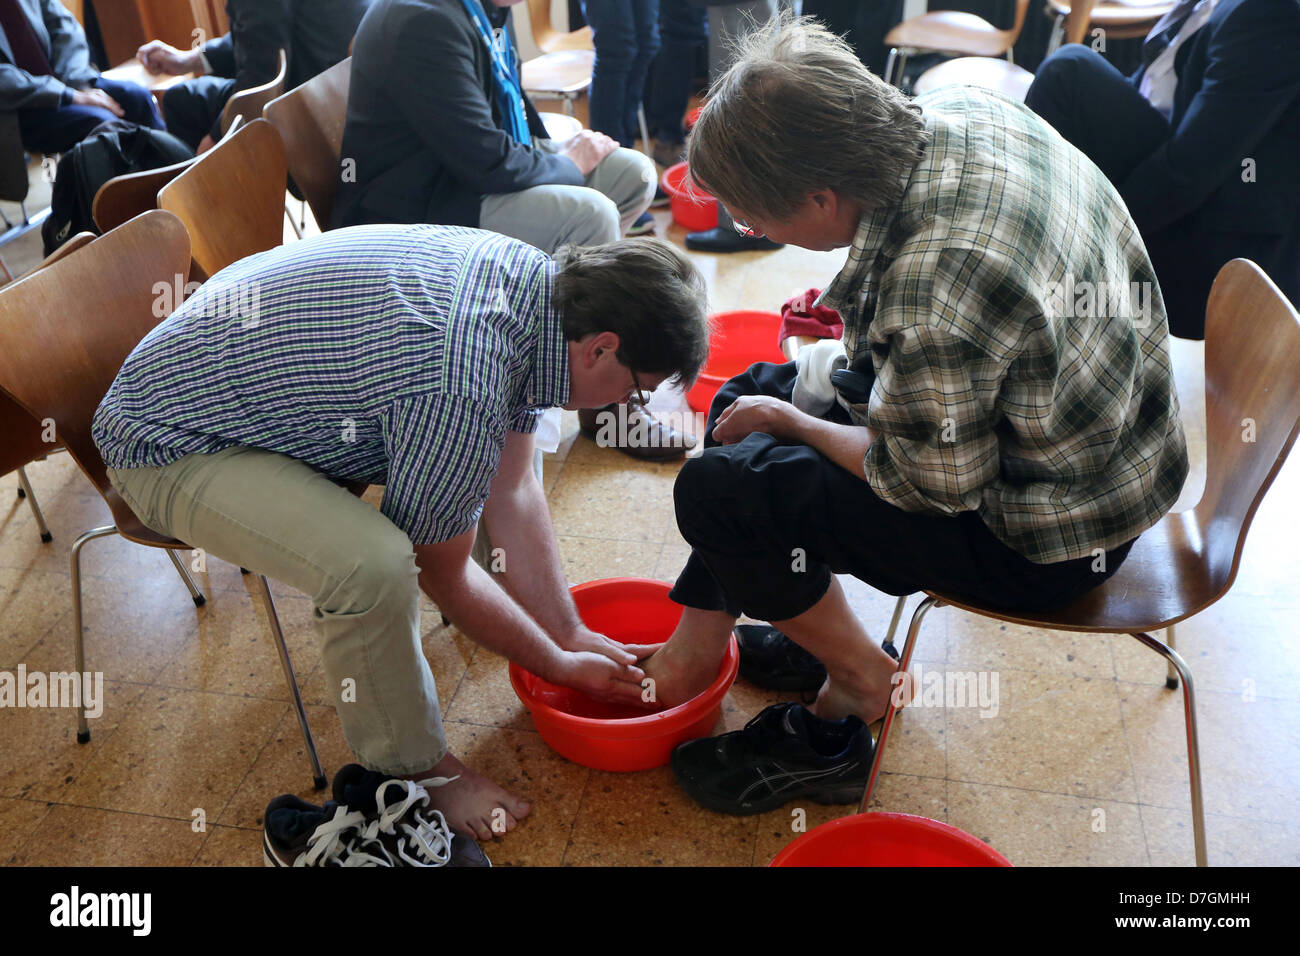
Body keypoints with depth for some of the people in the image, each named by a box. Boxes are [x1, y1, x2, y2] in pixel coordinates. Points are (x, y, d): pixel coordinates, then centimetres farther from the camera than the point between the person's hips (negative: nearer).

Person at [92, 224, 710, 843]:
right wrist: (562, 667, -4)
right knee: (374, 566, -34)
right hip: (168, 443, -8)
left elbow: (513, 490, -1)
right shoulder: (459, 392, -36)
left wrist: (571, 634, 4)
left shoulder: (533, 276, -9)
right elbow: (443, 574, -18)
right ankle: (411, 769, -6)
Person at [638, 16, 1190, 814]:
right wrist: (860, 313, 2)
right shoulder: (957, 111, -9)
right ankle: (691, 652, 17)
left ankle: (862, 687, 9)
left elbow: (932, 486, -22)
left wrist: (789, 421, -9)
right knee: (745, 401, 11)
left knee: (722, 491, -16)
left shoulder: (931, 297, -38)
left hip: (1050, 540, -10)